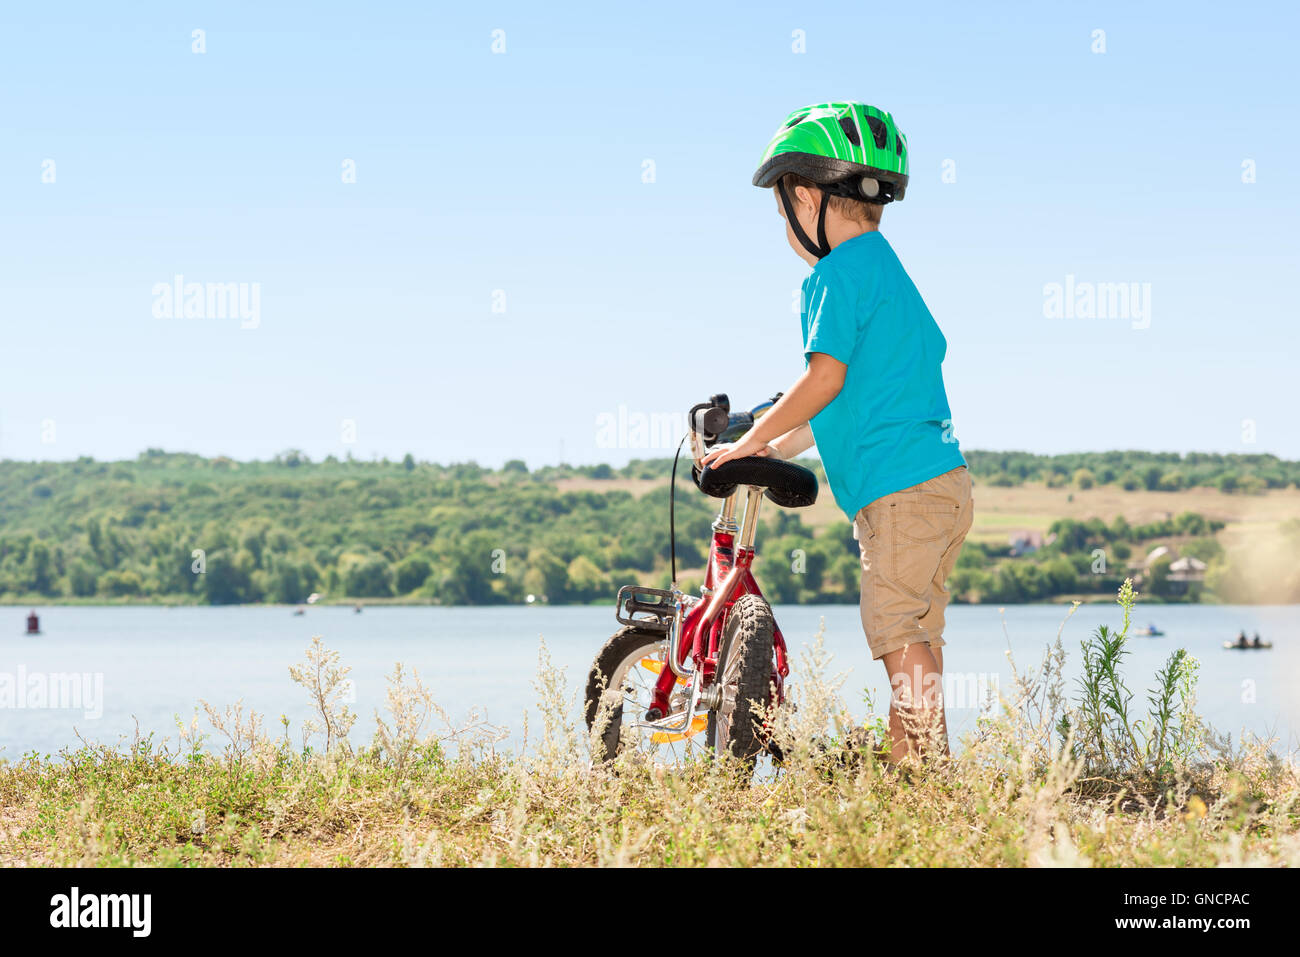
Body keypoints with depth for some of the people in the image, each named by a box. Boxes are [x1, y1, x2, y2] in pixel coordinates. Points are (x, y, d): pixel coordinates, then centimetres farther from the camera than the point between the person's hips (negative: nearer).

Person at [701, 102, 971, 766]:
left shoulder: (840, 270, -7)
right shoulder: (889, 269, 23)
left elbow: (827, 377, -16)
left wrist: (750, 442, -6)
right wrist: (778, 449, 29)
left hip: (901, 487, -10)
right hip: (946, 481, 10)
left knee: (896, 627, -10)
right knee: (915, 635, 10)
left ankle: (928, 764, -12)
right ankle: (906, 762, 13)